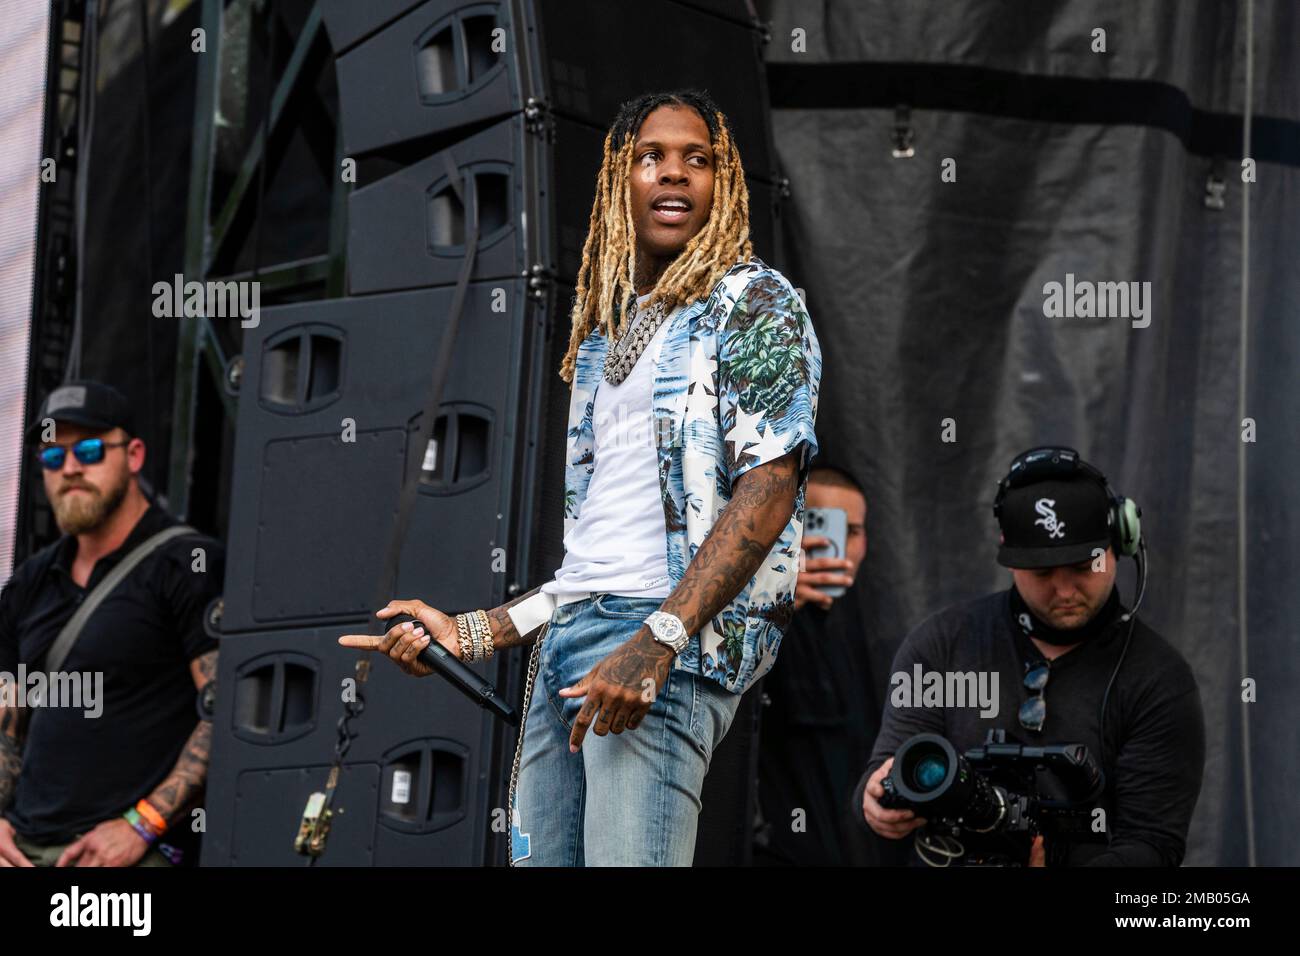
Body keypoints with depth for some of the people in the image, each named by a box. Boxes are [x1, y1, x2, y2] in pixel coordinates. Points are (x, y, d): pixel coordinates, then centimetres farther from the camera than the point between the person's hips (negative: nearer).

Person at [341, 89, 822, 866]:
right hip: (568, 637, 7)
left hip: (675, 634, -7)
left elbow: (768, 488, -10)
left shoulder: (753, 301, 3)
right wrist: (475, 634, 17)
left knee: (626, 855, -20)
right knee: (538, 857, 1)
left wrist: (659, 641, -19)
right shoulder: (605, 339, 26)